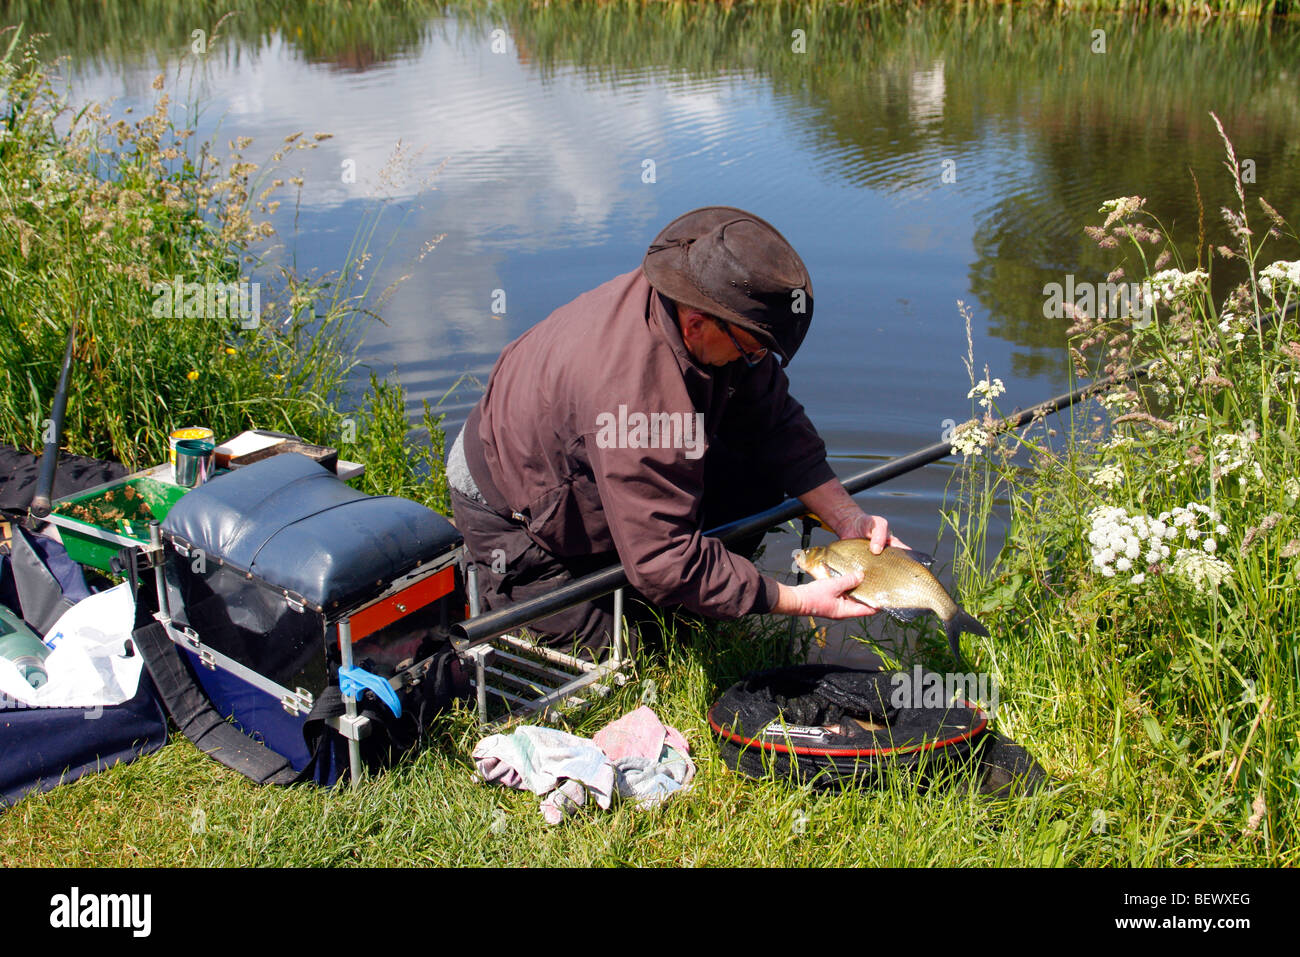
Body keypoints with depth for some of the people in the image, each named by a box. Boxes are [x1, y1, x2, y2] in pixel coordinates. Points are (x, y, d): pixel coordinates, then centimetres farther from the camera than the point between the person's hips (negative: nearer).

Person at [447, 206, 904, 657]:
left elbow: (773, 422, -6)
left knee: (754, 477, -6)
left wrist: (848, 519, -15)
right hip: (512, 515, -8)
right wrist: (798, 601, -34)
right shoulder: (635, 398, -43)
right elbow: (665, 562, -38)